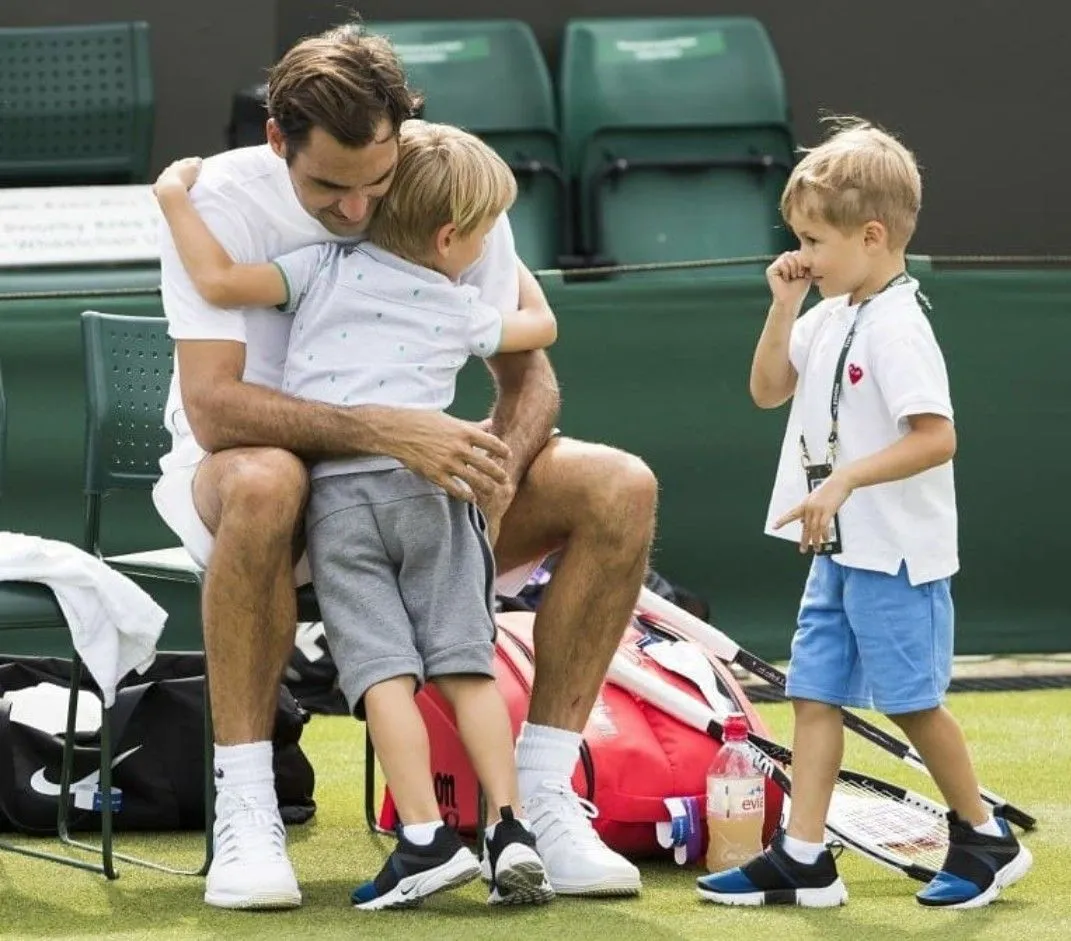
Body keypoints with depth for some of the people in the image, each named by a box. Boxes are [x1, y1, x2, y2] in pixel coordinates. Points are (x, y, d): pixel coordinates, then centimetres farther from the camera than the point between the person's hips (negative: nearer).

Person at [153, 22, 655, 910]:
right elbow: (212, 405, -29)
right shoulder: (222, 201, -20)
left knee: (622, 489, -17)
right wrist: (385, 431, -41)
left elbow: (529, 375, -3)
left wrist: (498, 463, -27)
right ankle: (245, 811, -32)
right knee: (263, 485, -42)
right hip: (247, 467, -4)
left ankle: (542, 795, -13)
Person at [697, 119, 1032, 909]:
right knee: (815, 692, 5)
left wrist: (844, 480, -28)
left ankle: (986, 840, 17)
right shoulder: (831, 318, 9)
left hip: (896, 554, -9)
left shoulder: (897, 327, -19)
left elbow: (936, 437, -25)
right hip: (838, 550, 9)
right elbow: (769, 390, 16)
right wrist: (783, 306, 3)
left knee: (914, 699, 1)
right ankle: (803, 859, 5)